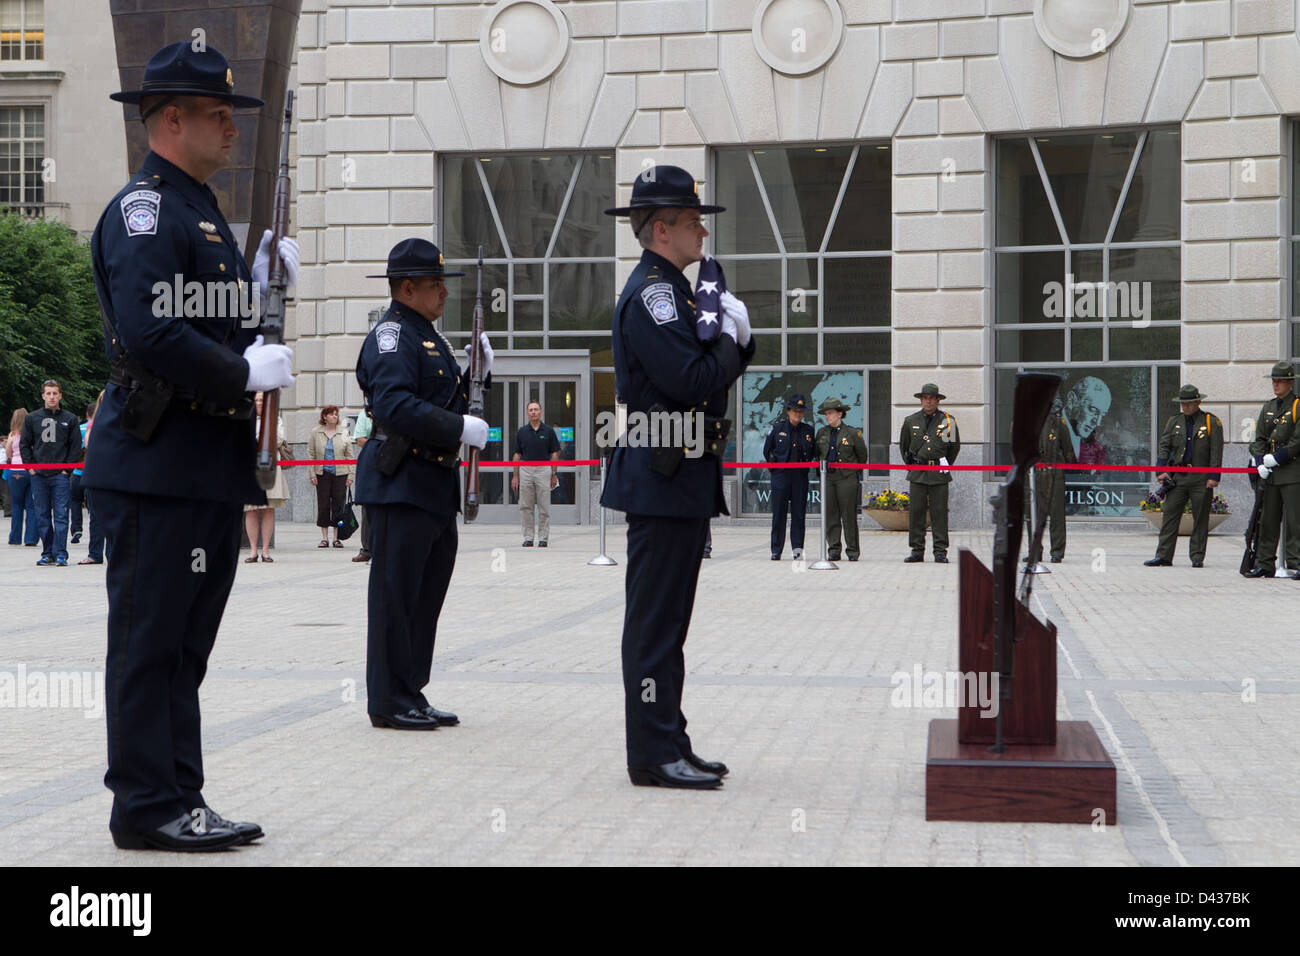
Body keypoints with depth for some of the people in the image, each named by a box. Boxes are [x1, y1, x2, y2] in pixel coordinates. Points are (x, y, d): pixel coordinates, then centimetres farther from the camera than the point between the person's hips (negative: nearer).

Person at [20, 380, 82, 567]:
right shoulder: (32, 418, 9)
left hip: (60, 475, -2)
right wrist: (30, 466, 1)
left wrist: (68, 468, -3)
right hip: (38, 475, 2)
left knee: (61, 515, -7)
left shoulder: (70, 419, 5)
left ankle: (60, 554, -7)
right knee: (43, 515, 4)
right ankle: (47, 553, 10)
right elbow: (24, 444, 12)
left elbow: (76, 446, 5)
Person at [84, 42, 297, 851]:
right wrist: (246, 371, -18)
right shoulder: (143, 209, -12)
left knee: (186, 643, 13)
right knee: (150, 641, -2)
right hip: (158, 467, -10)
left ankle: (182, 801, 21)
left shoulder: (200, 211, 20)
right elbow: (150, 332, -24)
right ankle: (148, 807, 5)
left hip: (210, 466, 10)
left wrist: (258, 288, 6)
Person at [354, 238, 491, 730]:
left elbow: (448, 402, 22)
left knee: (427, 595, 13)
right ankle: (388, 702, 2)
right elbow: (395, 404, -25)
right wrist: (461, 429, -24)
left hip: (437, 486, 10)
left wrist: (477, 372, 5)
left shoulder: (430, 336, 20)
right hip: (401, 483, -10)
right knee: (394, 594, -4)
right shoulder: (392, 335, -12)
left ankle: (411, 695, 21)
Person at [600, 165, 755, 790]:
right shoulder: (650, 292, -14)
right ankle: (655, 755, -1)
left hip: (684, 480, 11)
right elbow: (691, 381, -23)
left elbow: (726, 368, 20)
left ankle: (669, 746, 20)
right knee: (655, 619, -6)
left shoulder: (674, 289, 18)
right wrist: (727, 338, -7)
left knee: (668, 619, 13)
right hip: (662, 480, -11)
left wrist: (736, 335, 1)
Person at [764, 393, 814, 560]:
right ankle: (776, 551, 3)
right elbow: (767, 450, 10)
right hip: (780, 476, -1)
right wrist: (774, 465, 8)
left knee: (799, 513, 1)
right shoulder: (777, 427, 1)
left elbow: (812, 453, 16)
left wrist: (805, 465, 5)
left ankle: (798, 548, 6)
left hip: (800, 476, 1)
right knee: (779, 513, -1)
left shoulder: (808, 430, 6)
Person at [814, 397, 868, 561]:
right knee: (830, 515, 1)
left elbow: (862, 455, 9)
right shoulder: (821, 433, 9)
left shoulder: (852, 433, -2)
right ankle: (833, 550, 5)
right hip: (827, 478, 4)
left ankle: (853, 551, 5)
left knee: (849, 515, -2)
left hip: (847, 478, -4)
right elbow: (818, 454, 24)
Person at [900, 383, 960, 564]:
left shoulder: (948, 420, 3)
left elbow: (955, 446, 14)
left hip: (939, 474, -1)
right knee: (915, 512, 0)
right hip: (917, 474, 2)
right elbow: (903, 445, 21)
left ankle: (940, 552, 1)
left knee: (939, 513, -2)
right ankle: (917, 551, 6)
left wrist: (946, 465, 12)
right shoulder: (911, 421, 8)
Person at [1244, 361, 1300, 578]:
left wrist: (1274, 459, -12)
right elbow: (1259, 439, 13)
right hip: (1271, 474, 6)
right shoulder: (1268, 408, 15)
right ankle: (1265, 564, 12)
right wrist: (1261, 464, -2)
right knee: (1268, 520, 8)